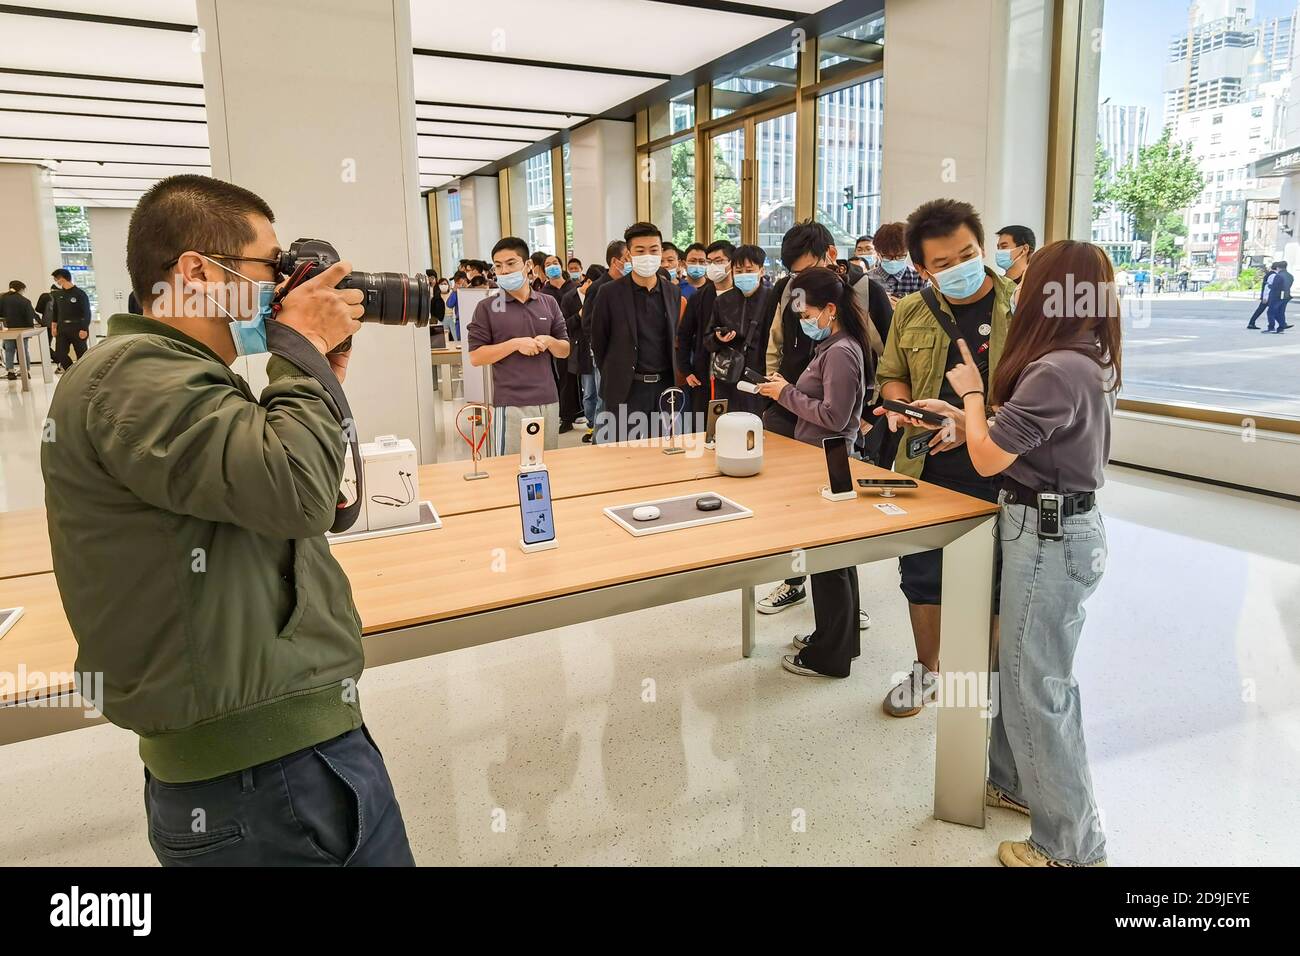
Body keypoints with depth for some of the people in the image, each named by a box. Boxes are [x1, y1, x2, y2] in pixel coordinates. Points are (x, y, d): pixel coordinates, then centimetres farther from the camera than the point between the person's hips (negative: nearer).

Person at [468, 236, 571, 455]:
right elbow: (476, 357, -6)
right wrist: (515, 344, -15)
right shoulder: (486, 308, -1)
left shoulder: (549, 303, 9)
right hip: (510, 404, -4)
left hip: (548, 401, 4)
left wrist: (549, 342, -9)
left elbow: (565, 351, 13)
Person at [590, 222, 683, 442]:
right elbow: (598, 342, 2)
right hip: (625, 390, -4)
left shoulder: (673, 292, 7)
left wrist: (672, 380, 14)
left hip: (664, 386, 4)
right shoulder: (610, 293, -6)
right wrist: (614, 376, 7)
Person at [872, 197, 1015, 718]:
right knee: (922, 576, 15)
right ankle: (927, 671, 37)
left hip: (998, 473, -3)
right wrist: (900, 405, -6)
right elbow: (892, 374, 16)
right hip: (925, 471, 4)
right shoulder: (912, 314, 3)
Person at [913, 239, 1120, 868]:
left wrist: (972, 393, -5)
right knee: (1025, 668, 23)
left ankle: (1070, 846, 17)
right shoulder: (1090, 362, 6)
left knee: (1036, 686, 2)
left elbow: (987, 458, -19)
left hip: (1048, 535, -10)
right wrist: (967, 414, 8)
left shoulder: (1056, 372, -25)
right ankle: (1018, 781, 41)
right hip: (1064, 525, 10)